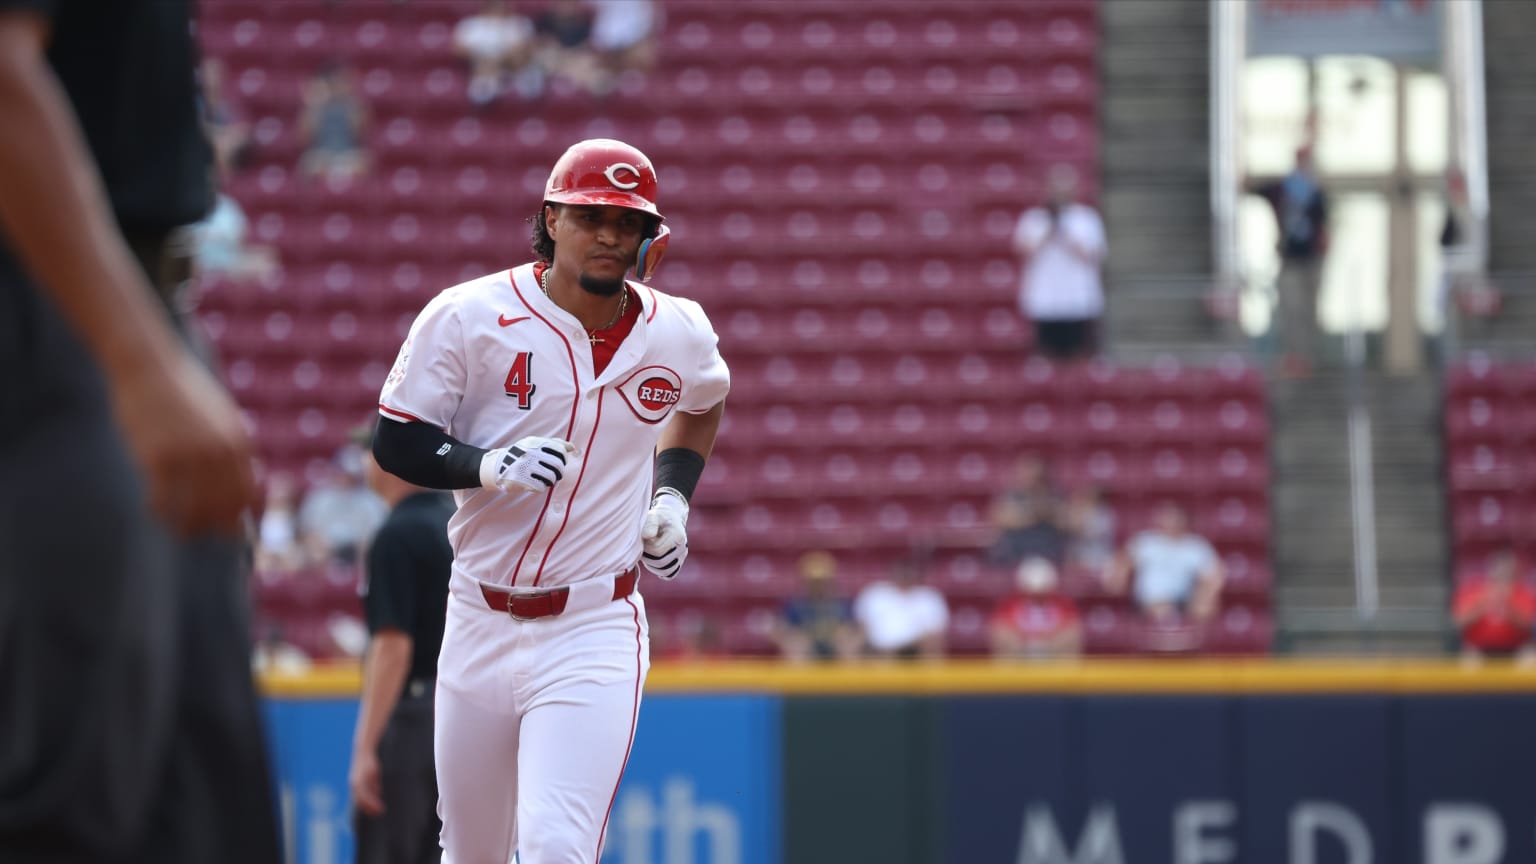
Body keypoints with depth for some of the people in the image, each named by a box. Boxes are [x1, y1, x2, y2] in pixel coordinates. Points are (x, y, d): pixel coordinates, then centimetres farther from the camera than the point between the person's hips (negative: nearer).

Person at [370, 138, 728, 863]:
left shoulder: (679, 334, 2)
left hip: (595, 633, -1)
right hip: (479, 624, 1)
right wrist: (490, 466, -23)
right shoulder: (470, 317, -7)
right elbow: (395, 443, -5)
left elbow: (704, 405, 26)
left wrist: (672, 498, 10)